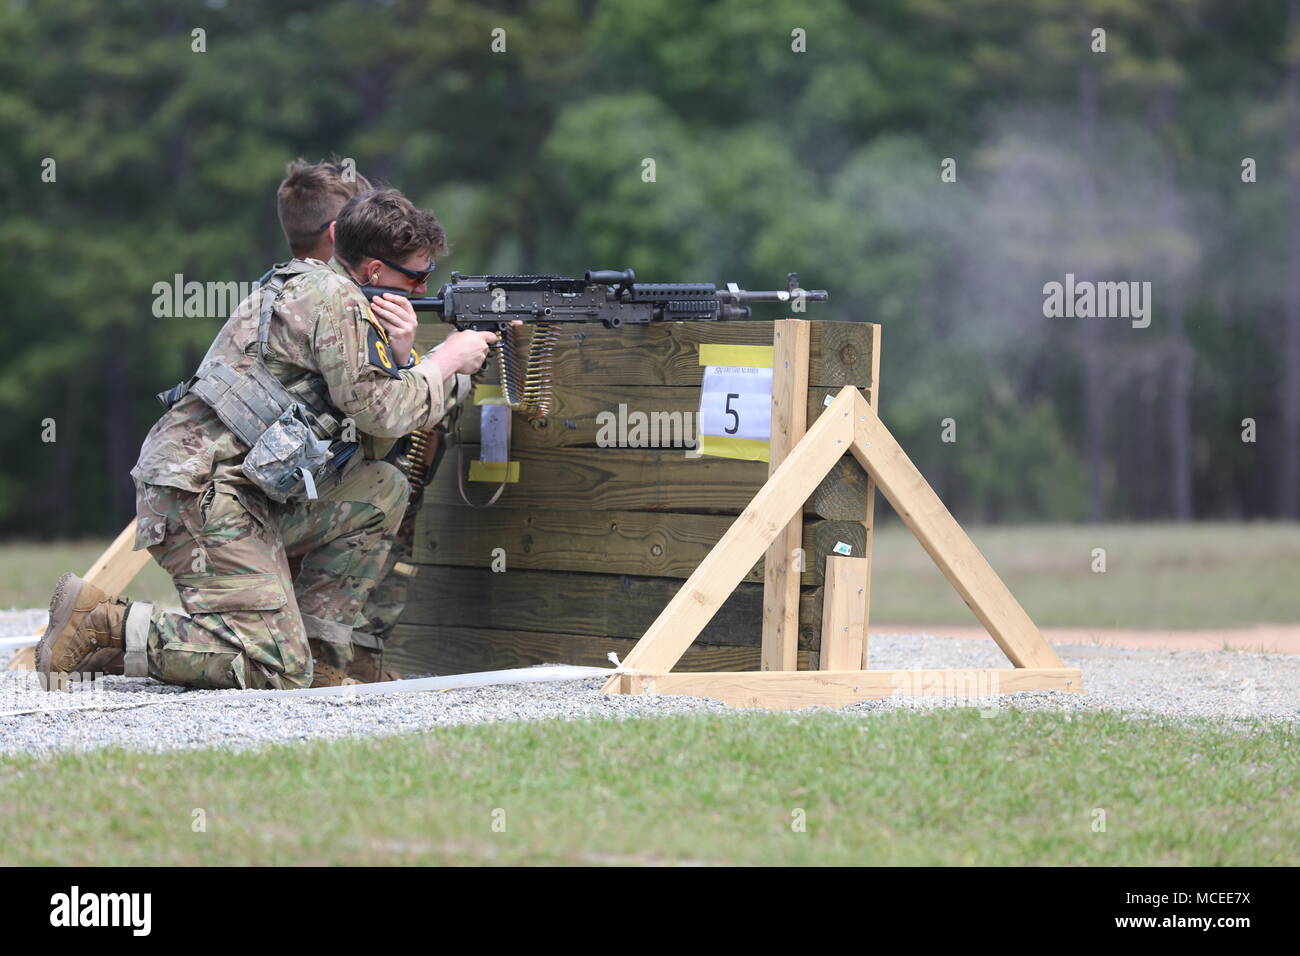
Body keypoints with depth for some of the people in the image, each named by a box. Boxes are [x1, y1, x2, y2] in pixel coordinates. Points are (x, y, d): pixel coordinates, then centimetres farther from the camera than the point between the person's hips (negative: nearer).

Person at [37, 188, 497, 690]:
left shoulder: (313, 289, 21)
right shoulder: (335, 298, -9)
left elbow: (366, 435, 19)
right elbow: (381, 413, -12)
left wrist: (400, 358, 3)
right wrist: (445, 362, 3)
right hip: (199, 496, -10)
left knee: (382, 491, 13)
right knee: (278, 672, -14)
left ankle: (316, 648, 9)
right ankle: (102, 622, -12)